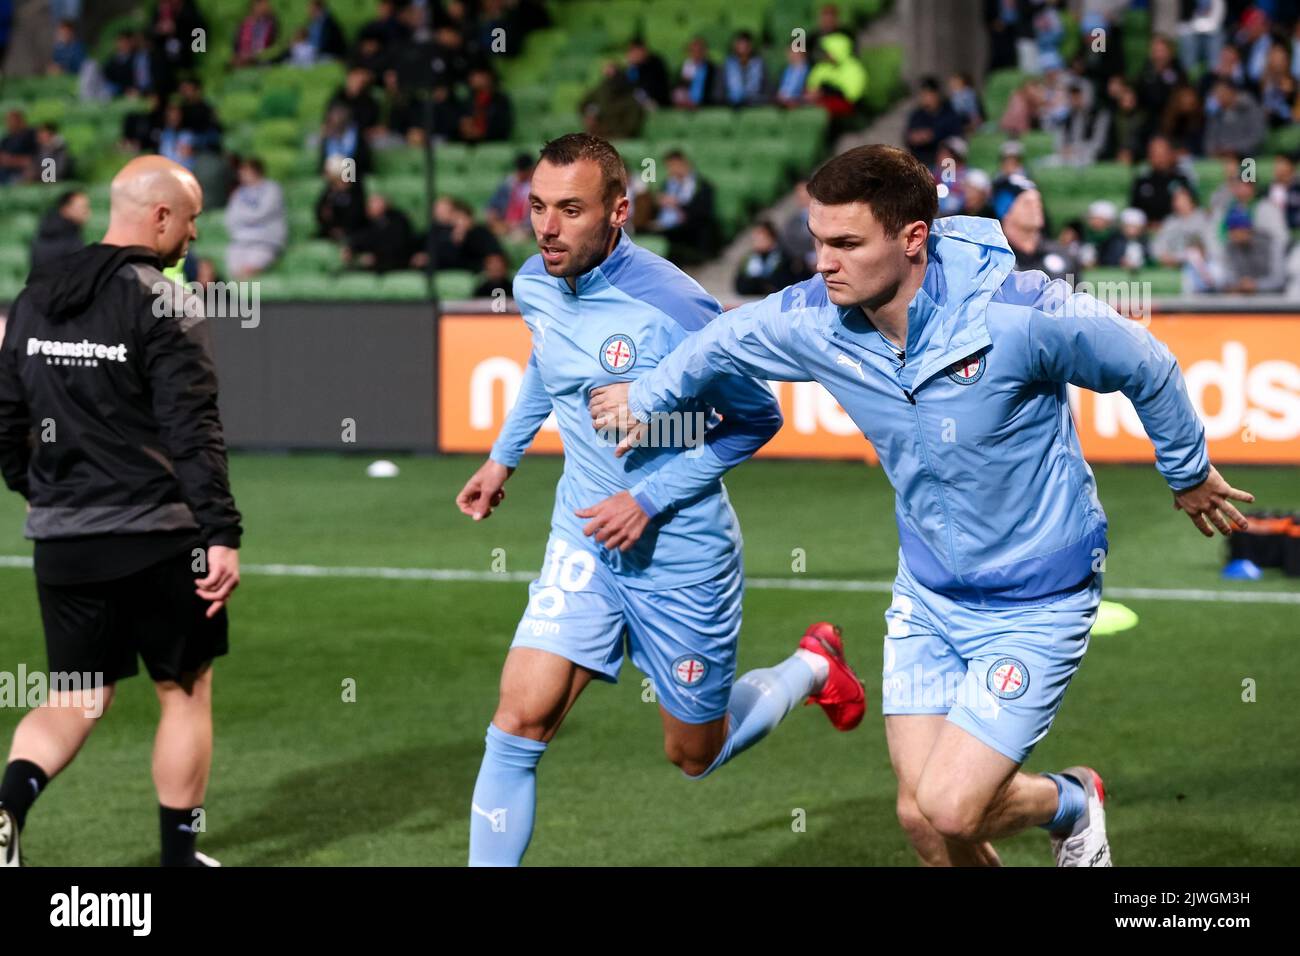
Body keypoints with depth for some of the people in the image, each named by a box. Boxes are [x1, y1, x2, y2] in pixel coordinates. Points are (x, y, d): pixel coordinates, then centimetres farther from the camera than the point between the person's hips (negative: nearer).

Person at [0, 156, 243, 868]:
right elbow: (192, 431, -18)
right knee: (185, 693, 11)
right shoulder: (164, 305, -12)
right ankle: (179, 855, 16)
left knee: (74, 700, 12)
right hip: (157, 540, -5)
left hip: (61, 541, 5)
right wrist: (222, 535, -19)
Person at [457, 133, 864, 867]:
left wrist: (650, 499, -19)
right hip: (583, 543, 5)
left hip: (681, 555, -5)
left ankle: (812, 666, 40)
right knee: (520, 723, -13)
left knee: (695, 756, 14)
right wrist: (504, 456, 24)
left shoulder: (671, 307, -25)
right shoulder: (536, 286, -5)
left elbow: (756, 418, -14)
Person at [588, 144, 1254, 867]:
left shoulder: (1019, 313, -28)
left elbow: (1146, 368, -10)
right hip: (927, 597, 5)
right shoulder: (812, 320, -14)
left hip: (1035, 604, -5)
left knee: (950, 810, -12)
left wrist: (1190, 472, 7)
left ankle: (1071, 802, 21)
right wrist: (645, 397, 26)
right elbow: (722, 342, 10)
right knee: (921, 817, 1)